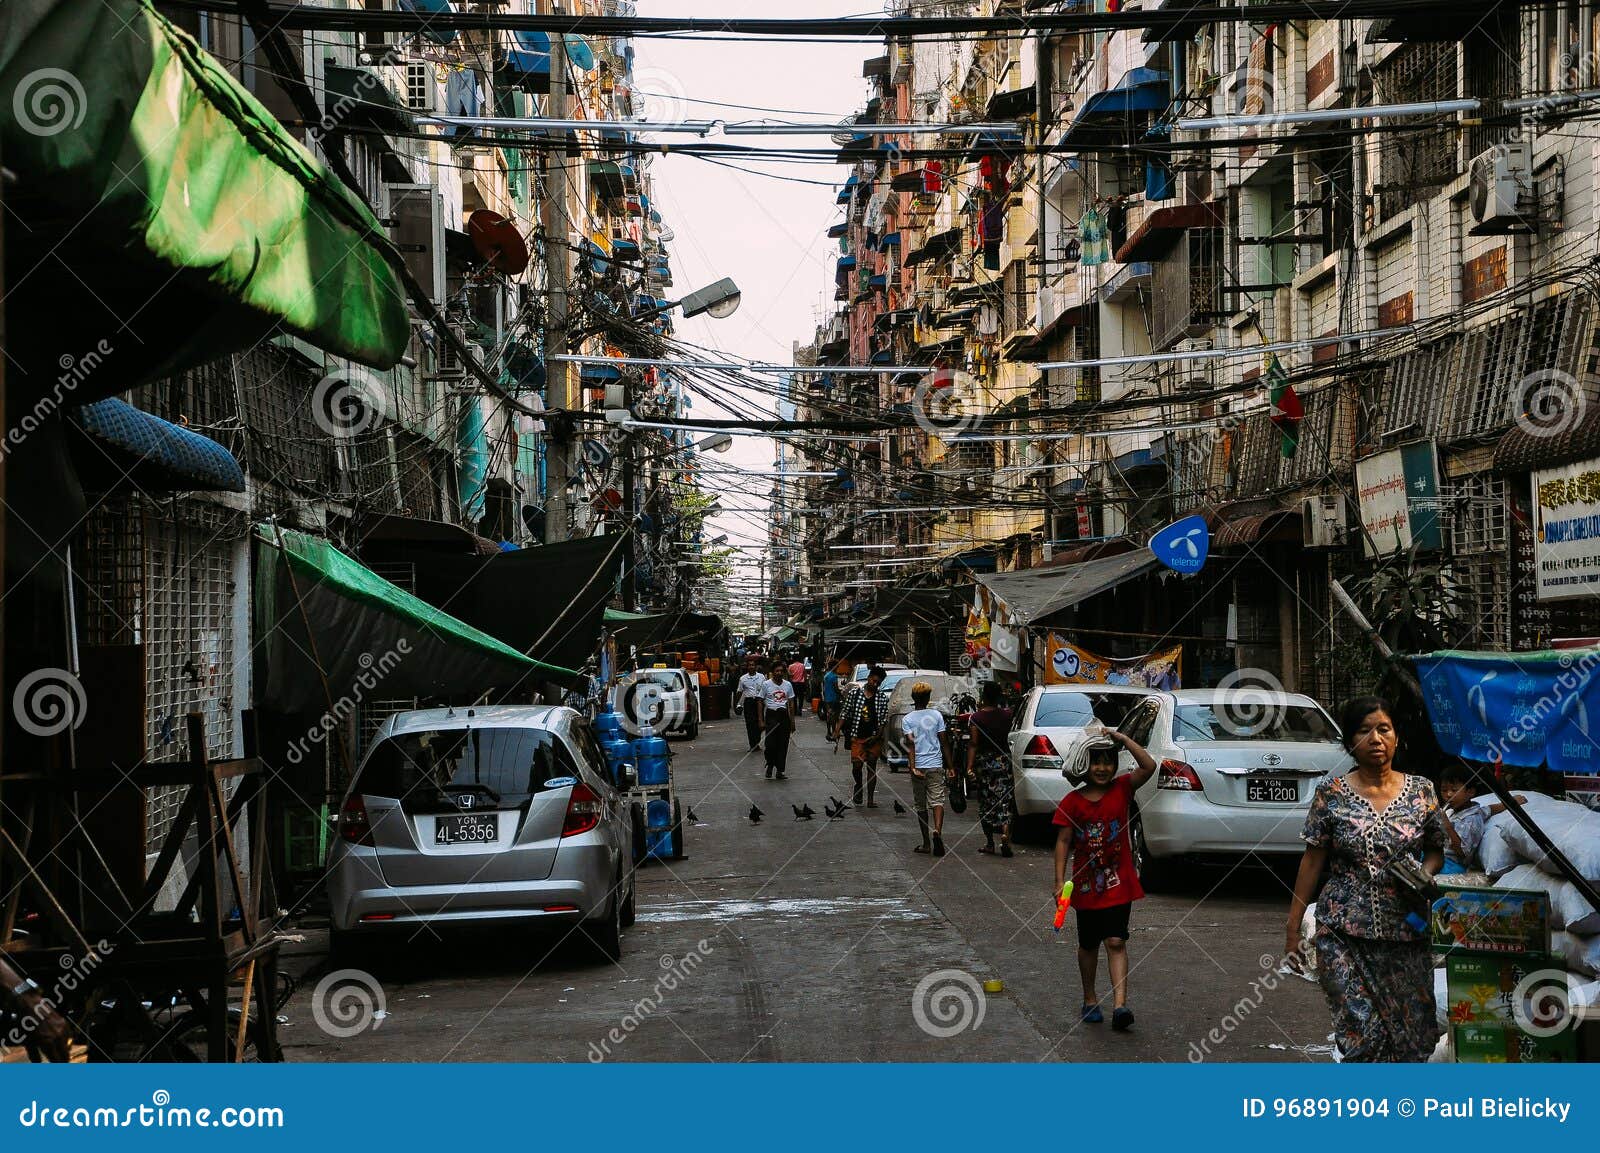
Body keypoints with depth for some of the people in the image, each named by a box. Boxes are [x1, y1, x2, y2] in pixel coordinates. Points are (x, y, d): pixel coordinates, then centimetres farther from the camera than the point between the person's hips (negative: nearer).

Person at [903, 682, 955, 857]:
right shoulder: (937, 715, 3)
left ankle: (926, 843, 15)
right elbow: (944, 742, 4)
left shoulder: (907, 719, -1)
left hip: (918, 766, 0)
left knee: (921, 805, 10)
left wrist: (913, 767, -16)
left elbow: (910, 744, -11)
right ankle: (937, 831, -30)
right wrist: (950, 766, 9)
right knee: (937, 801, -4)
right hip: (936, 765, 0)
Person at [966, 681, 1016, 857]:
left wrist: (969, 766, -15)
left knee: (985, 802, 9)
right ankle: (1005, 836, -20)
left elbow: (973, 744, -14)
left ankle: (989, 843, 13)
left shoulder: (975, 718, -10)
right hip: (1003, 759, 2)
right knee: (1003, 801, 1)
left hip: (984, 762, -2)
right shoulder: (1006, 715, -2)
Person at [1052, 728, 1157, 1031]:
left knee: (1116, 942, -9)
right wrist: (1060, 880, -10)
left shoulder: (1122, 789, -2)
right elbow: (1064, 841, -3)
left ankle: (1119, 1005, -15)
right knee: (1088, 945, 14)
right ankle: (1090, 1001, 29)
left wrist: (1123, 739, -15)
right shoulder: (1072, 801, -4)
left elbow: (1148, 766, -16)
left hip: (1118, 883, -1)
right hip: (1086, 884, 1)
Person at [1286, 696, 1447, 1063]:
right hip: (1342, 934, -2)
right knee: (1364, 1035, -10)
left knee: (1412, 1037, 4)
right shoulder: (1331, 793, -1)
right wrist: (1293, 927, 2)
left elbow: (1437, 852, 14)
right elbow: (1312, 862, 2)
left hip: (1406, 933, 2)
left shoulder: (1421, 791, 4)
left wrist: (1423, 873, -10)